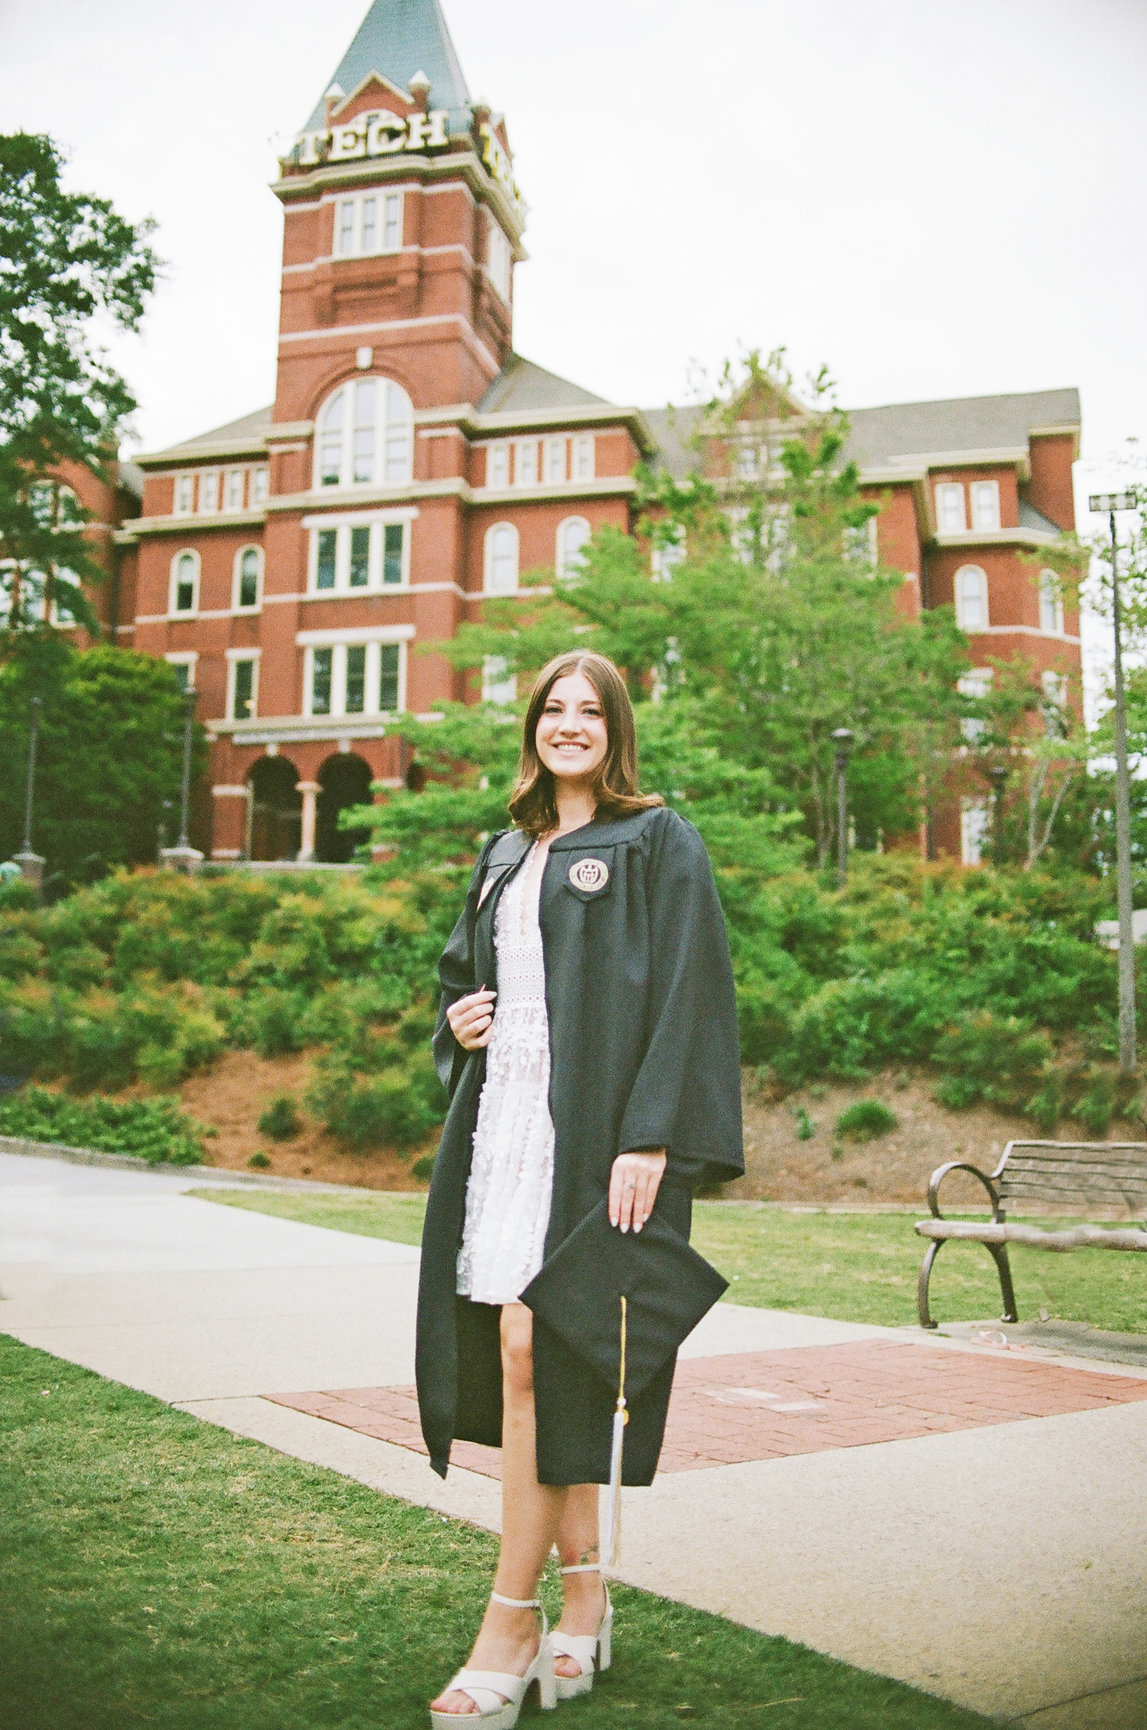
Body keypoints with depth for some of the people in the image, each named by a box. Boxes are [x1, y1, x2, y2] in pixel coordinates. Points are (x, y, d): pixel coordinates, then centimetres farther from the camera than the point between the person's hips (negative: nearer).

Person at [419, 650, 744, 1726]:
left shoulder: (657, 845, 0)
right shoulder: (505, 855, 19)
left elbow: (688, 992, -9)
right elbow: (460, 968, 29)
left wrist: (650, 1139, -18)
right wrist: (457, 1023, 5)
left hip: (589, 1126, -6)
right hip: (502, 1115, 7)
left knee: (532, 1357, -9)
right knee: (539, 1368, 8)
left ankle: (511, 1625, 3)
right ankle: (584, 1595, 22)